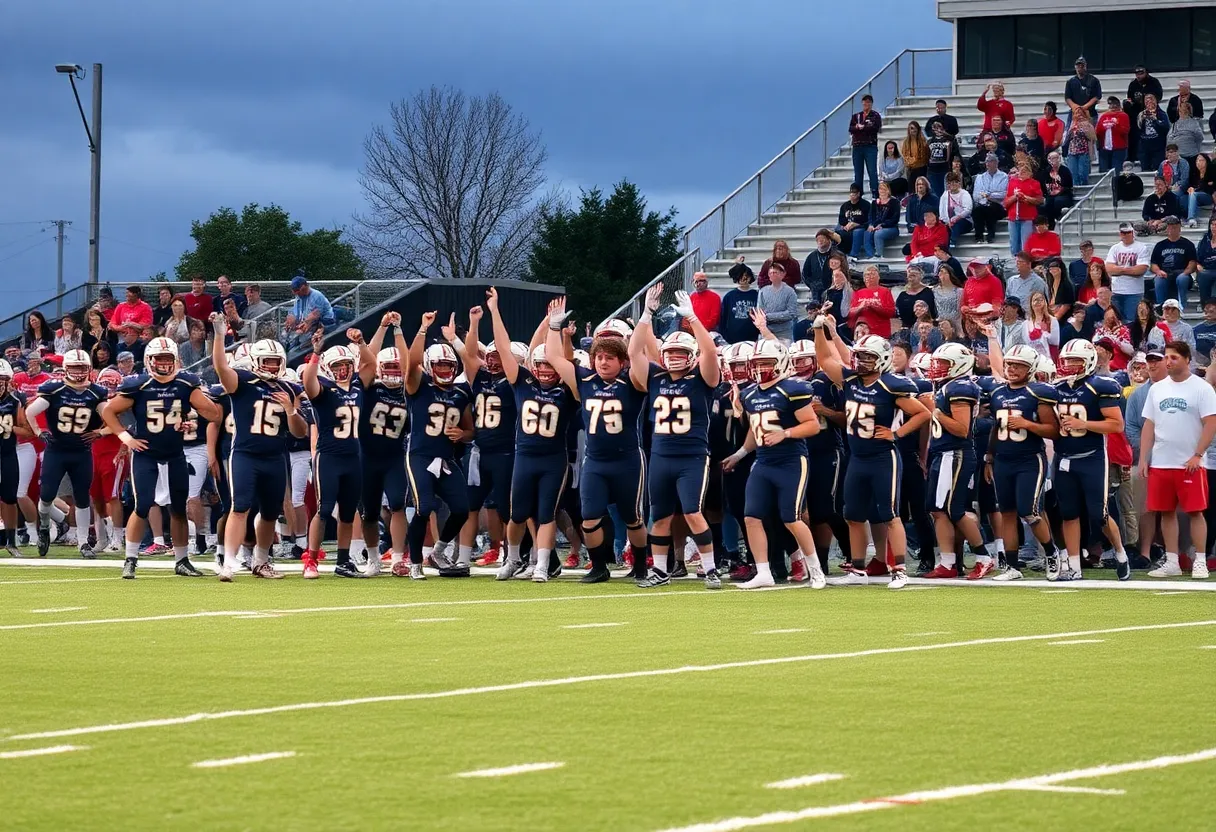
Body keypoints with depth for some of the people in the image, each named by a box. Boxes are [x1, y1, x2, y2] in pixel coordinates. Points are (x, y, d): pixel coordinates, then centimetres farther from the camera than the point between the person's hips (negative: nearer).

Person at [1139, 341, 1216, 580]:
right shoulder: (1157, 389, 11)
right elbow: (1149, 426, 13)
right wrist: (1143, 459, 6)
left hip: (1190, 464, -5)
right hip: (1160, 463, 5)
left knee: (1194, 512, -4)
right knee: (1167, 513, 6)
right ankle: (1172, 563, 11)